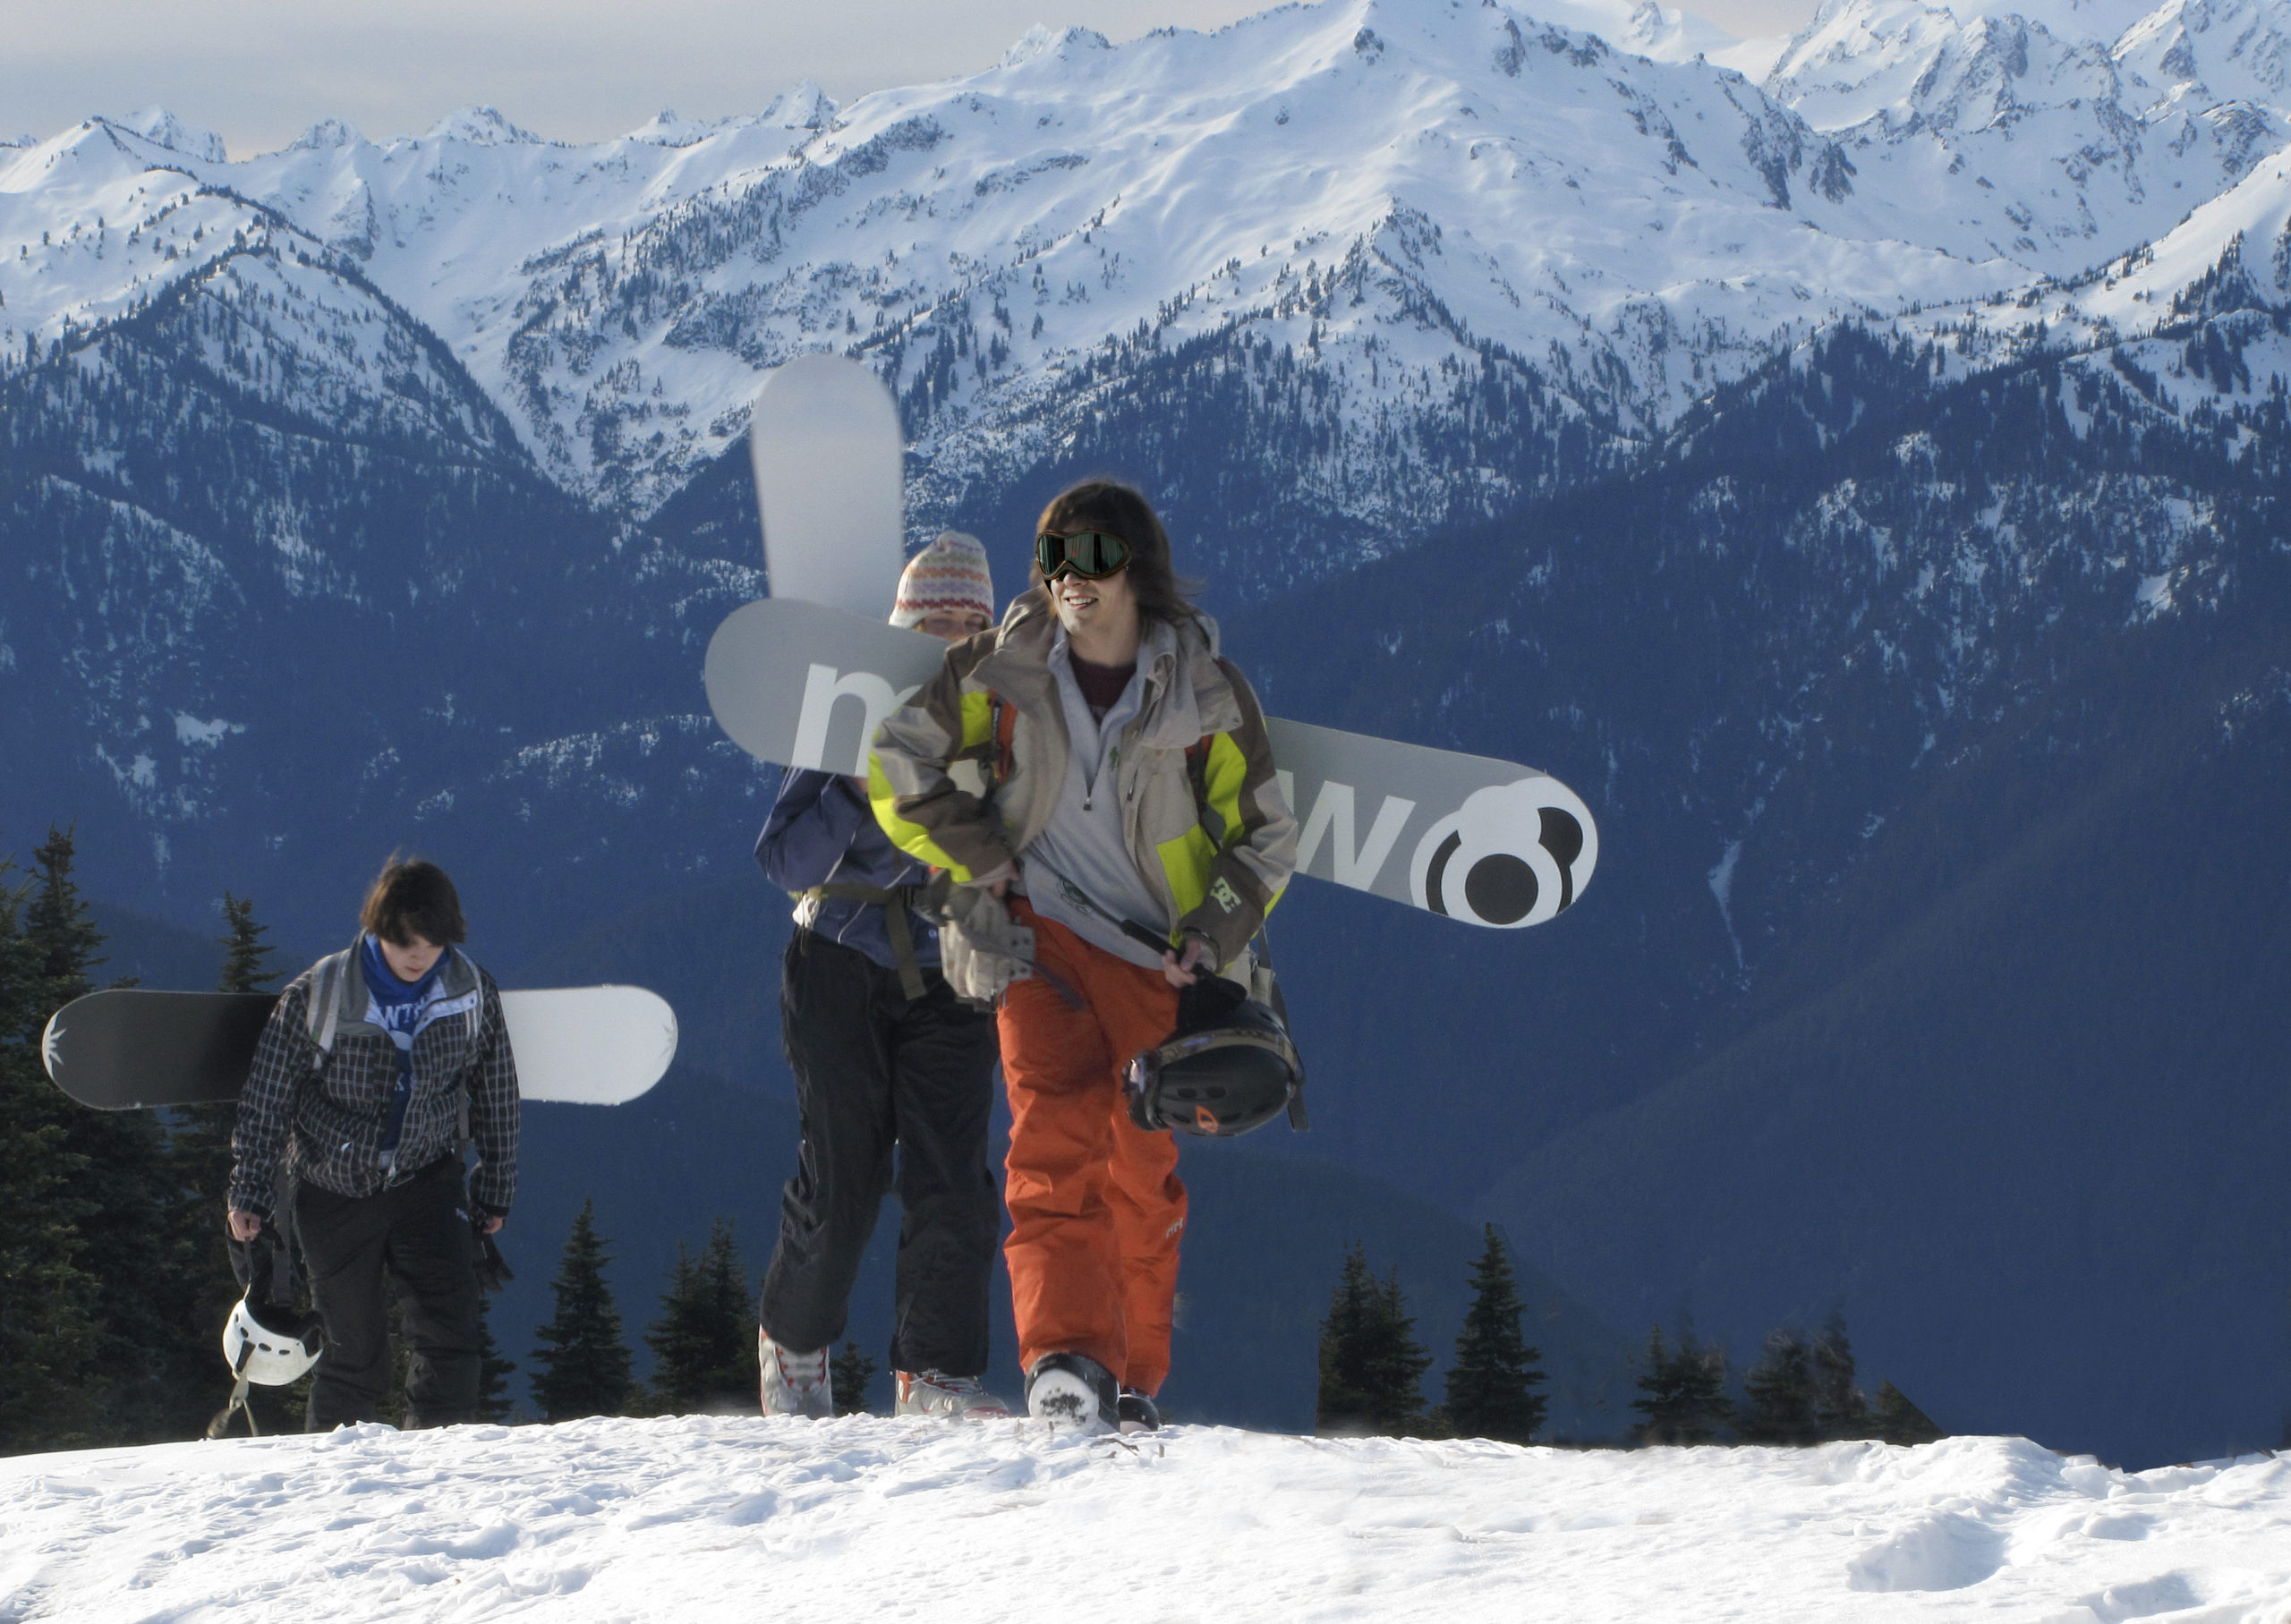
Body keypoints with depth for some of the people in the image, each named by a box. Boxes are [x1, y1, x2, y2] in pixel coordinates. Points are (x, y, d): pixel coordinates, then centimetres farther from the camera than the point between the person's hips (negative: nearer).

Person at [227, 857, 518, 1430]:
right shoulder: (317, 995, -16)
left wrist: (496, 1189, 12)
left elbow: (495, 1097, 7)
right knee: (355, 1346, 0)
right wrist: (250, 1194, -5)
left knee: (450, 1327, -15)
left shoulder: (472, 994, -8)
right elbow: (267, 1098, -6)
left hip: (425, 1182, 2)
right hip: (334, 1187, -2)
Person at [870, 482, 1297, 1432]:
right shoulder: (1001, 673, -2)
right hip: (1041, 925, -1)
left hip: (1159, 954, 1)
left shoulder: (1205, 694, -4)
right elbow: (898, 763, 7)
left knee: (1144, 1172, 4)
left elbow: (1266, 836, 5)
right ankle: (1066, 1357, -33)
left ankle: (1131, 1379, 19)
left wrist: (1214, 936, -10)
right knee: (1056, 1138, -21)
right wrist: (975, 856, -3)